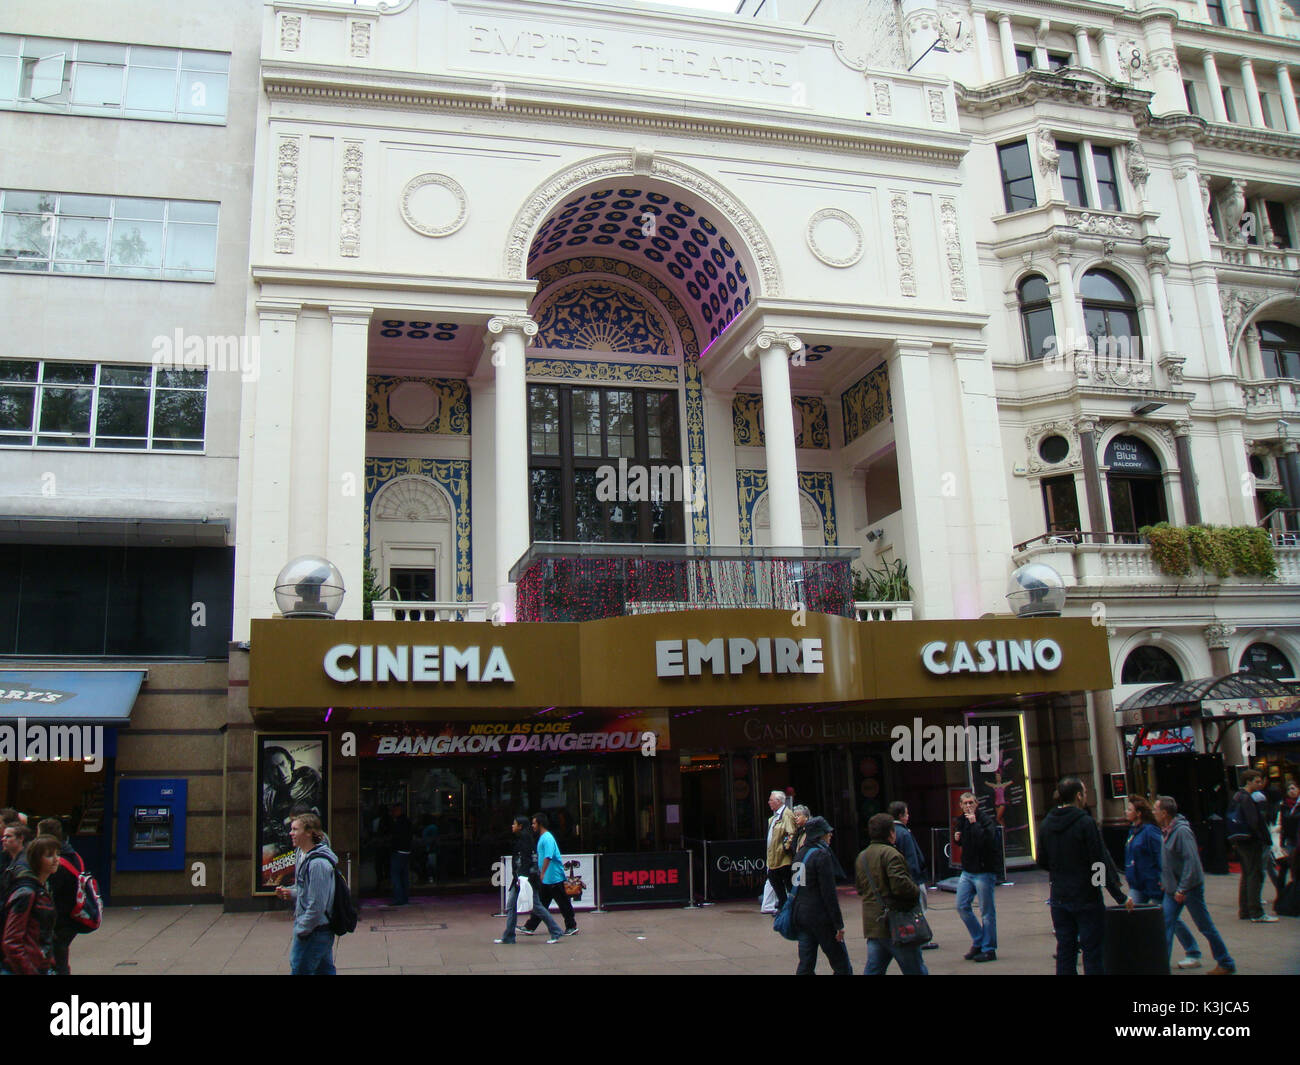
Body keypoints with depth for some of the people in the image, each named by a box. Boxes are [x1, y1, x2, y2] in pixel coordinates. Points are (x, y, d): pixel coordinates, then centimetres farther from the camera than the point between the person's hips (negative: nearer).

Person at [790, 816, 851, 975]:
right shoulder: (821, 854, -13)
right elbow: (829, 892, -16)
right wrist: (839, 923, -12)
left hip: (800, 914, 8)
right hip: (820, 916, -8)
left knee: (805, 966, 10)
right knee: (842, 967, 3)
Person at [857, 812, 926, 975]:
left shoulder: (862, 857, 14)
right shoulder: (890, 853, -14)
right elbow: (900, 884, -24)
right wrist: (917, 891, -7)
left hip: (872, 924, 7)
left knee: (873, 970, 9)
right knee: (915, 970, 5)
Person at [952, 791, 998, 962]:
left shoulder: (985, 819, -13)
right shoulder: (961, 821, 9)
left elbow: (989, 839, -30)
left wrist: (975, 823, -29)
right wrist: (957, 838, 4)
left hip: (984, 872, -7)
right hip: (967, 871, 7)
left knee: (987, 911, 0)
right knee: (962, 906, 8)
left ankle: (989, 949, 10)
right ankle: (978, 941, 22)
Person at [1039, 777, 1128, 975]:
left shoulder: (1047, 823, 4)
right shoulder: (1086, 823, -15)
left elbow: (1042, 861, 10)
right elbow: (1101, 862, -15)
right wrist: (1120, 896, -9)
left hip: (1059, 899, 6)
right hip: (1086, 898, -5)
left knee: (1065, 951, 11)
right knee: (1092, 951, 2)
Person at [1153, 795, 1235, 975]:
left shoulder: (1181, 831, -21)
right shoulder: (1167, 831, 7)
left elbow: (1191, 861, -24)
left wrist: (1182, 889, -23)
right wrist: (1165, 880, 18)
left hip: (1190, 888, -8)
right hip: (1173, 889, 8)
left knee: (1205, 927, 5)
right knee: (1165, 926, 2)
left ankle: (1226, 964, 20)